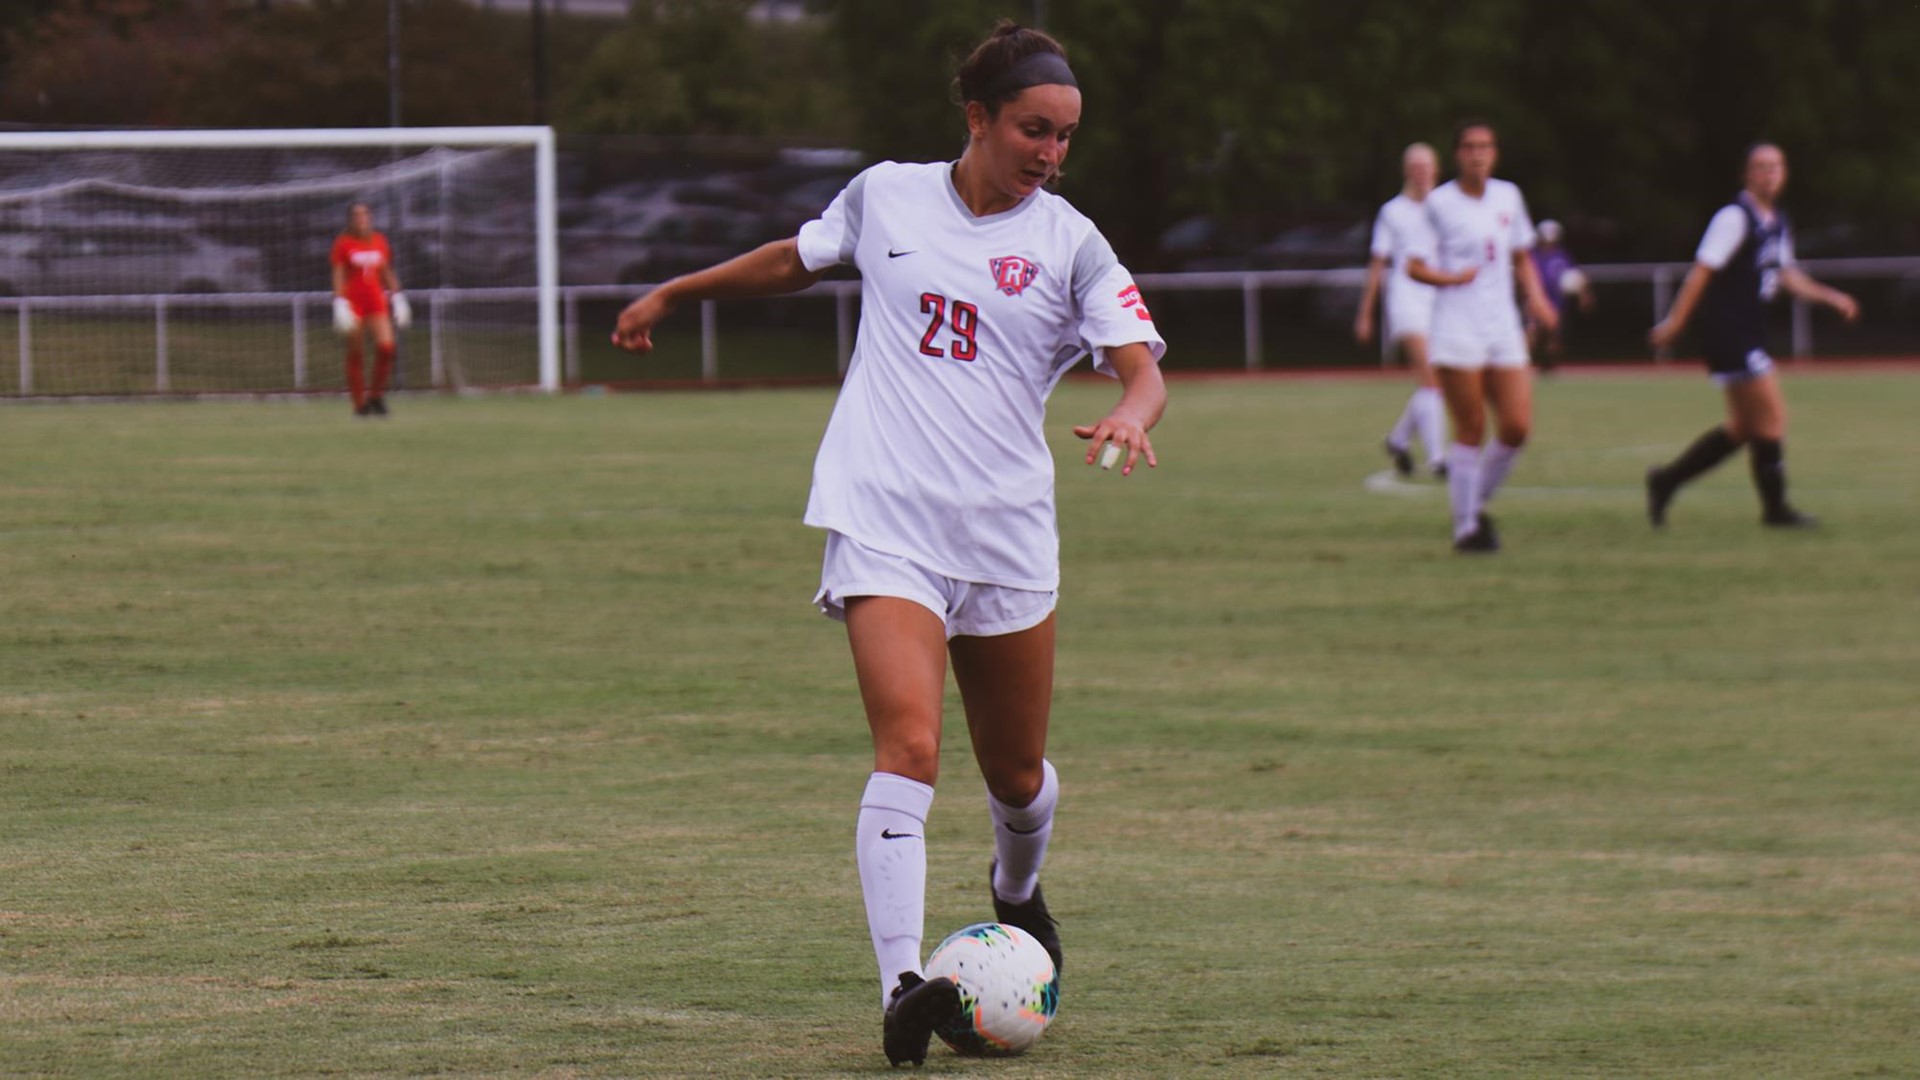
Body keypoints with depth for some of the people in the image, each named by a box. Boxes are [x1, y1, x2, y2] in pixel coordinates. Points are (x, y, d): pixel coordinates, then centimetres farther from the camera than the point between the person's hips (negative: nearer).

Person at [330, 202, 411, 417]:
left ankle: (376, 395, 4)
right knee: (354, 353, 0)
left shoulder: (379, 242, 10)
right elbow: (338, 275, -4)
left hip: (376, 302, 3)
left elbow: (387, 272, 17)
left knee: (386, 346, -13)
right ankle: (359, 403, 7)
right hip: (353, 302, -3)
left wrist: (397, 297, 13)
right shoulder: (343, 243, -1)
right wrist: (339, 303, -13)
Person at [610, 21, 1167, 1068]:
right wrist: (674, 292, 31)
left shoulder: (1070, 244, 2)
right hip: (883, 520, -2)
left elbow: (1144, 370, -6)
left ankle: (1017, 890, 49)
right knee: (908, 745, -21)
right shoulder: (884, 196, 4)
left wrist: (1129, 415, -29)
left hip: (1007, 534, 2)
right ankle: (901, 986, -28)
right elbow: (798, 257, 25)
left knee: (1016, 773, 14)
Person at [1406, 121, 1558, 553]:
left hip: (1502, 327, 5)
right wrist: (1452, 278, -24)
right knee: (1470, 431, -6)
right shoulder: (1439, 203, -4)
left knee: (1517, 428, -3)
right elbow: (1414, 266, -5)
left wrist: (1535, 295, 5)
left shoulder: (1508, 197, 11)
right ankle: (1465, 527, 3)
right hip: (1457, 330, -5)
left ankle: (1479, 505, 18)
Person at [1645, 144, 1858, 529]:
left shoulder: (1778, 222, 13)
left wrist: (1829, 297, 13)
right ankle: (1775, 507, 3)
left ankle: (1667, 480, 20)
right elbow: (1702, 271, -17)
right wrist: (1675, 322, -18)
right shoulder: (1735, 217, -14)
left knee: (1745, 426, 13)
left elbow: (1786, 275, 24)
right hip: (1728, 333, -10)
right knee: (1771, 415, -7)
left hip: (1750, 334, 10)